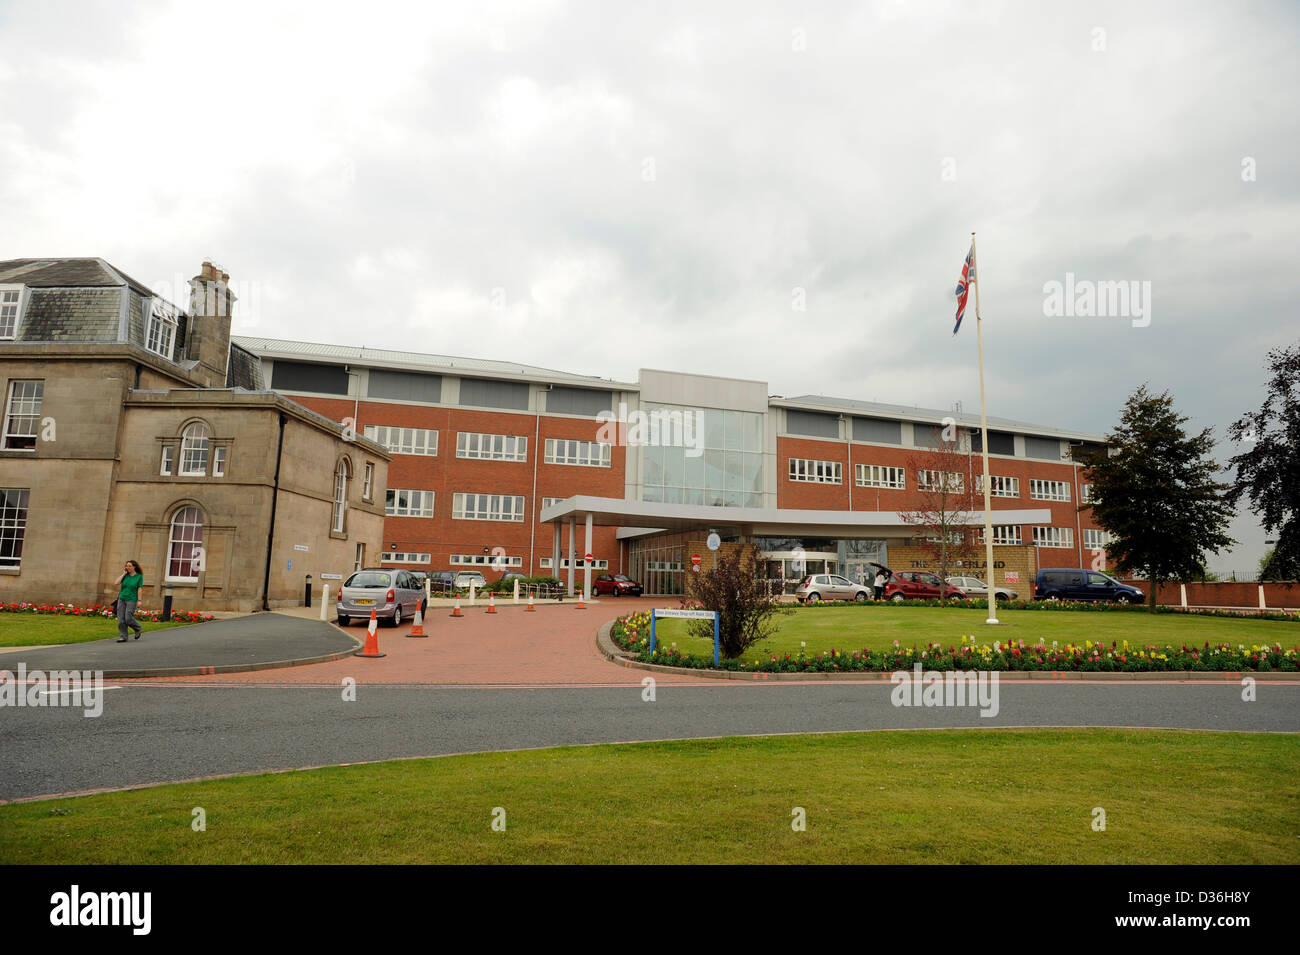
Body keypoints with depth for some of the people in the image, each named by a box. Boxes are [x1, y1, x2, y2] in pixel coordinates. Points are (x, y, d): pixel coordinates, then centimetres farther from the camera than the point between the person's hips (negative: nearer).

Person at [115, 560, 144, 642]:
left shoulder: (139, 576, -2)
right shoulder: (125, 576, 7)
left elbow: (139, 589, -5)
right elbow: (116, 584, -5)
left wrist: (139, 600, -10)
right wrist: (123, 574, -3)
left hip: (131, 600, -4)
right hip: (122, 599, 4)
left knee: (128, 618, -11)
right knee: (121, 619, -2)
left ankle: (138, 629, 16)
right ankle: (123, 637, 5)